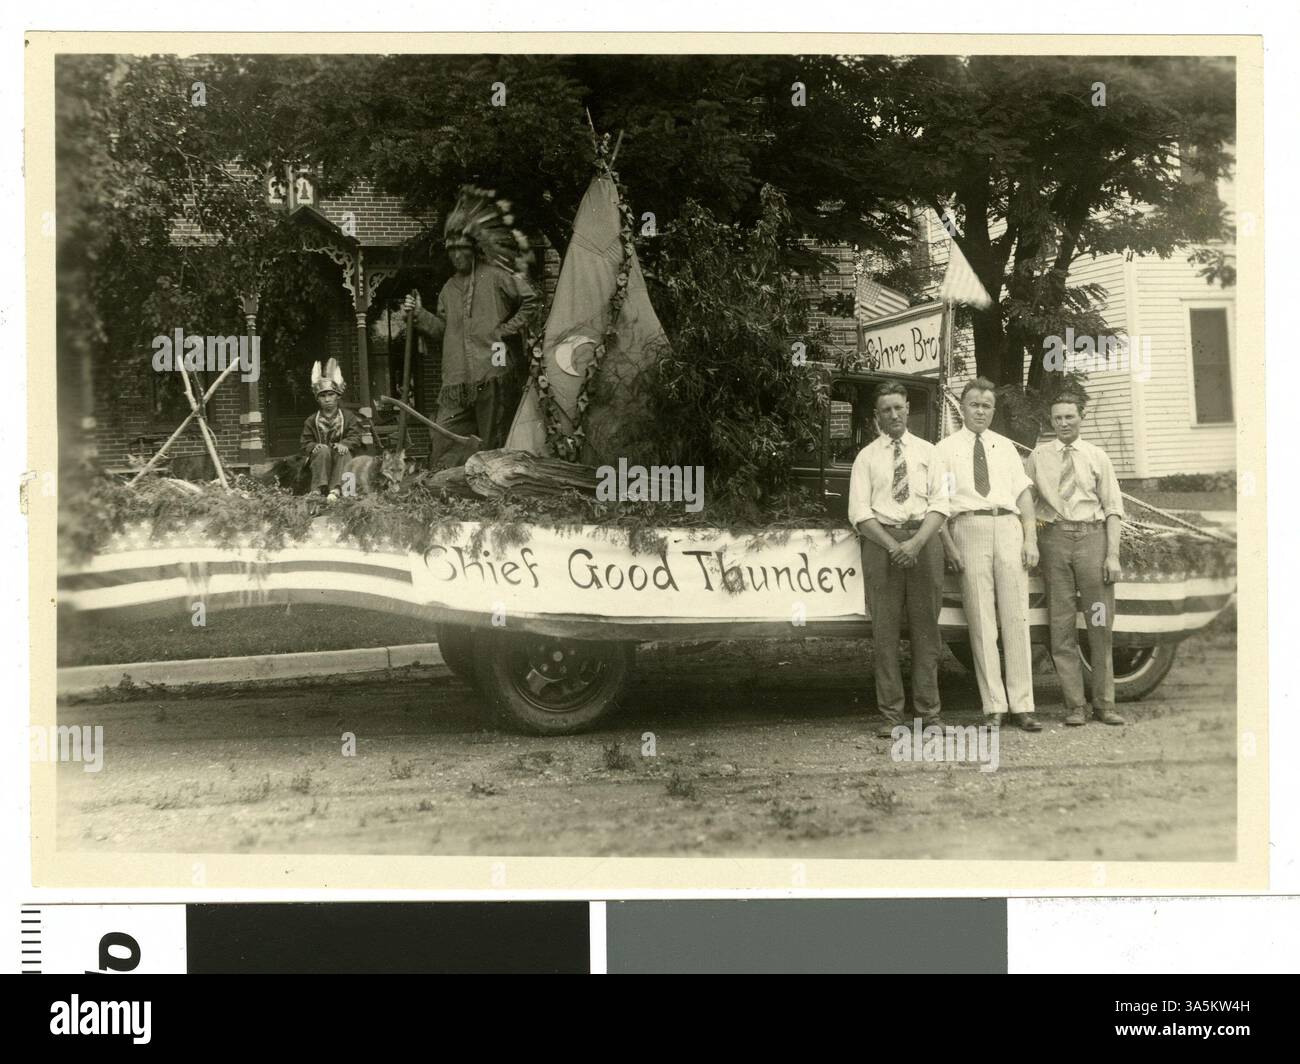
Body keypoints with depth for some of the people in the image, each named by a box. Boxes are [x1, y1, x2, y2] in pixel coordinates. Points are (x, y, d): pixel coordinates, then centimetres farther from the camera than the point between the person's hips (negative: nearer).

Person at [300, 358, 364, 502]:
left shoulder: (348, 417, 8)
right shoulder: (312, 421, 10)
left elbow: (355, 438, -3)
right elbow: (305, 443, 5)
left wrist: (344, 444, -25)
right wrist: (314, 447, -19)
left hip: (340, 456, 0)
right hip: (319, 459, 0)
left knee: (344, 452, -34)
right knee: (323, 450, -33)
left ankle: (335, 489, -48)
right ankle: (318, 489, -43)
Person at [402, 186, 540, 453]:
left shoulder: (496, 276, 2)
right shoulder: (449, 288, 21)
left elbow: (531, 301, -3)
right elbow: (441, 328, 22)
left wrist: (508, 329, -8)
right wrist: (419, 314, 9)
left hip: (493, 376, -5)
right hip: (457, 380, 6)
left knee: (493, 447, -1)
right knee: (442, 441, -3)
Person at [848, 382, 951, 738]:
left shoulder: (926, 451, 12)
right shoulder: (867, 457, 10)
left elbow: (939, 504, 5)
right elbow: (859, 512, 2)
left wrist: (917, 542, -11)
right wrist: (892, 545, -11)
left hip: (923, 540, 1)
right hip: (881, 541, -1)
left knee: (926, 627, 0)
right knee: (885, 629, -2)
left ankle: (928, 712, 4)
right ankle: (891, 715, 1)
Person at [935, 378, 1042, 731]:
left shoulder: (1006, 447, 19)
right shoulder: (945, 449, 9)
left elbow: (1024, 493, 14)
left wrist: (1031, 539, 2)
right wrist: (948, 544, -9)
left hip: (1009, 527, 3)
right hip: (969, 527, -3)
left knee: (1016, 618, -1)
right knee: (981, 621, -4)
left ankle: (1022, 706, 1)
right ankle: (993, 707, -3)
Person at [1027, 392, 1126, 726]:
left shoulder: (1096, 457, 8)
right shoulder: (1038, 457, 11)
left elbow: (1113, 508, 6)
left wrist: (1113, 554, -3)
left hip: (1092, 536, -1)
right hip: (1055, 537, 1)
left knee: (1100, 624, -1)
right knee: (1061, 626, -1)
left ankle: (1104, 704, 6)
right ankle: (1074, 705, 3)